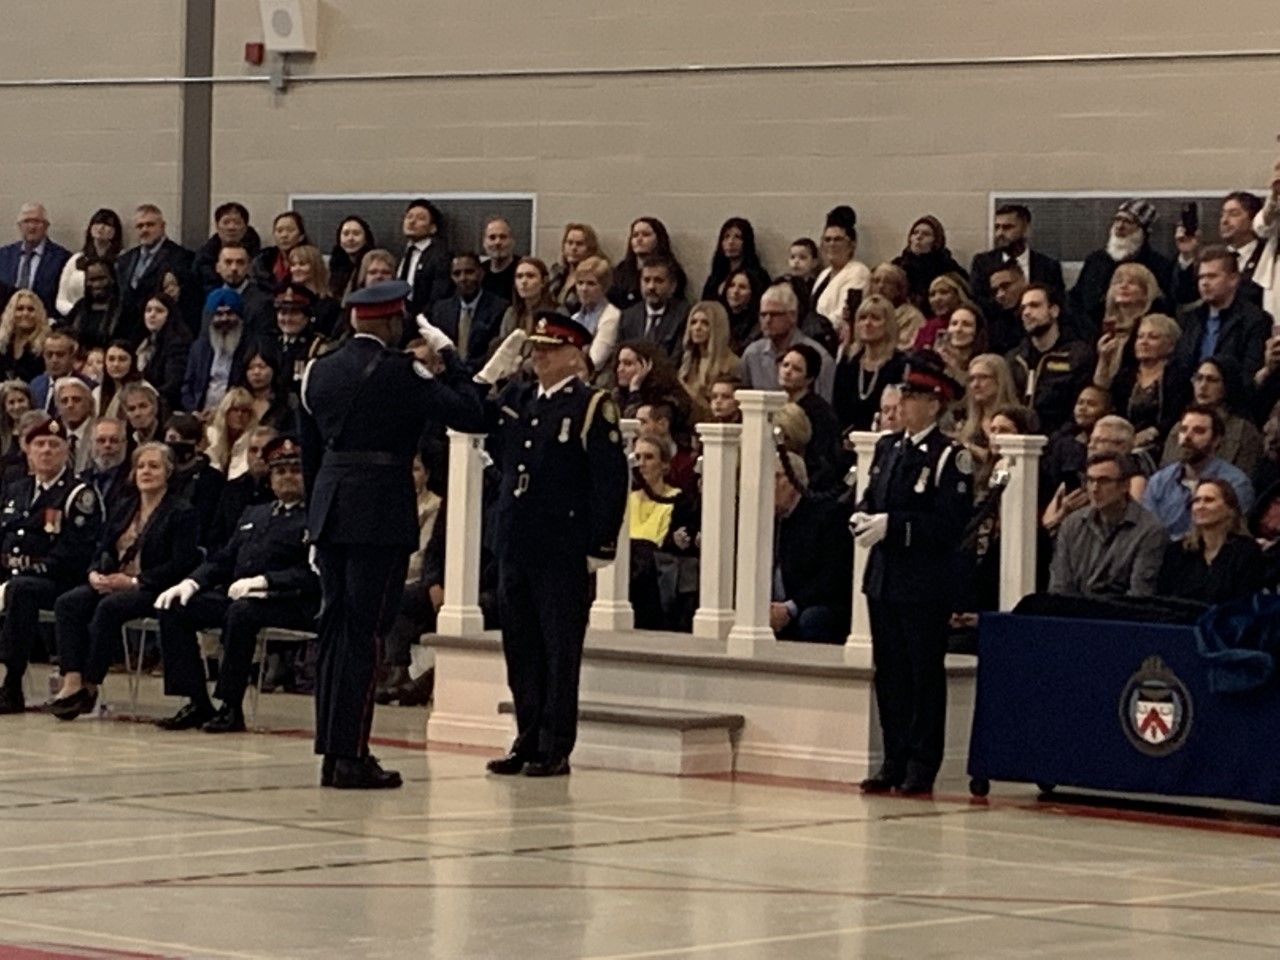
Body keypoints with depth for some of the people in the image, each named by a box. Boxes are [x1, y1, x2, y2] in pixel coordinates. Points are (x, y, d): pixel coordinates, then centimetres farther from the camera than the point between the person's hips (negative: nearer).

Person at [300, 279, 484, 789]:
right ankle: (351, 756, -5)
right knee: (365, 635, -4)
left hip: (330, 514, 6)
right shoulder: (400, 372, -10)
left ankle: (330, 751, 13)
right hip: (380, 516, -6)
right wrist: (447, 365, 4)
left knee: (335, 631, 11)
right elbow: (471, 415, -10)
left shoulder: (318, 371, 10)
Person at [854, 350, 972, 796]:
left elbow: (948, 524, -15)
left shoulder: (951, 458, -8)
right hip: (883, 579, 7)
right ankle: (894, 761, 15)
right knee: (889, 672, 9)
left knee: (924, 674, -2)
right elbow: (871, 496, 20)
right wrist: (862, 517, -3)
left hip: (925, 585, -7)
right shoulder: (887, 448, 14)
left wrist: (892, 525, -20)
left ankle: (922, 765, 2)